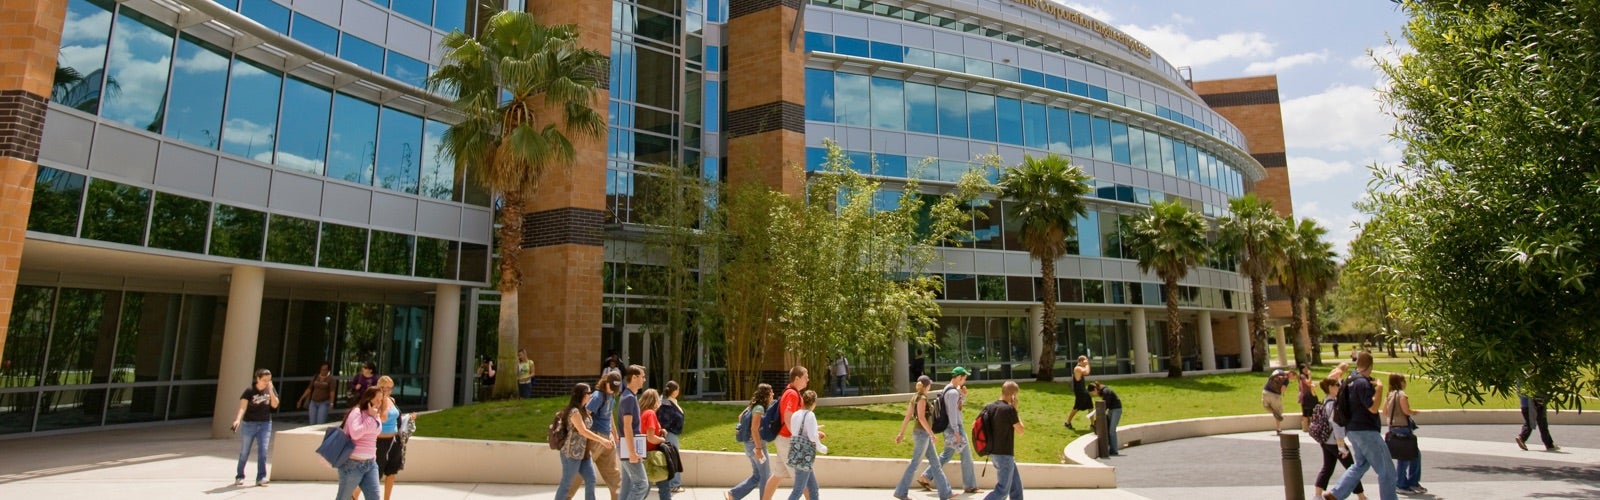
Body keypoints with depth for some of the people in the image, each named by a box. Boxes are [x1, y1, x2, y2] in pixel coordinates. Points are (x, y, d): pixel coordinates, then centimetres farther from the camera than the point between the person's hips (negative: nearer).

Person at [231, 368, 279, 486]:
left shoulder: (270, 389, 1)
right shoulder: (250, 391, -10)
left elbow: (275, 405, -6)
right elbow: (243, 407, -20)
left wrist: (270, 391, -15)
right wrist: (238, 419, -36)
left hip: (265, 424, 2)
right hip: (249, 424, -2)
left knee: (263, 451, -5)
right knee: (244, 452, 9)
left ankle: (261, 478, -3)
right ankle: (239, 477, 25)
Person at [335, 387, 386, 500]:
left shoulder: (375, 415, 9)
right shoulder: (356, 412, -12)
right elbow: (355, 434, -25)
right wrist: (371, 417, -21)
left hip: (370, 463, 6)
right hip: (353, 463, -6)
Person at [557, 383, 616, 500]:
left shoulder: (584, 410, 11)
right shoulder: (574, 411, -17)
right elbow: (583, 431, -22)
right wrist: (602, 440, -21)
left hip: (583, 453, 9)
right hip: (572, 453, -9)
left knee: (591, 480, 6)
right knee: (566, 484, 2)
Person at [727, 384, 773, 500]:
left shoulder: (753, 406, 10)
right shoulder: (759, 408, -17)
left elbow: (740, 417, 22)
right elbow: (754, 429, -23)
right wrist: (759, 448, -23)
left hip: (749, 444, 9)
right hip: (756, 444, -9)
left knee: (757, 475, 16)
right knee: (765, 476, 5)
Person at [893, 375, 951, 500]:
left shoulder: (915, 397, 11)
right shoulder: (922, 398, -14)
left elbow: (907, 416, 12)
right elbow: (921, 417, -23)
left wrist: (902, 433, 13)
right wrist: (932, 433, -19)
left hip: (923, 434, 9)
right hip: (922, 433, -9)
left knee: (935, 461, 11)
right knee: (915, 463, -3)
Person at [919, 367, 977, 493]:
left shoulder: (949, 389, 12)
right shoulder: (953, 392, -19)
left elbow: (961, 404, 25)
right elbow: (952, 413, -23)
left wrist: (963, 395, 6)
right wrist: (956, 432, -24)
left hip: (951, 427, 10)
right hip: (954, 427, -10)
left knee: (947, 454, 16)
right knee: (966, 455, 1)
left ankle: (925, 477, 15)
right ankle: (969, 486, 10)